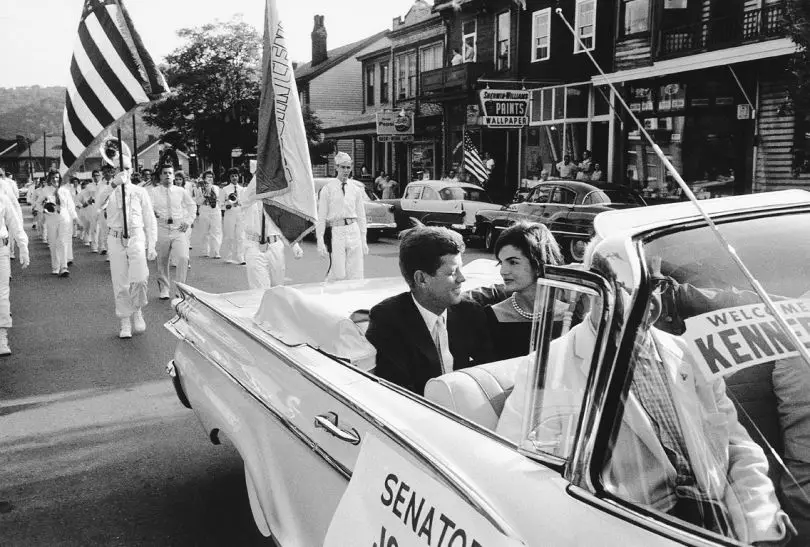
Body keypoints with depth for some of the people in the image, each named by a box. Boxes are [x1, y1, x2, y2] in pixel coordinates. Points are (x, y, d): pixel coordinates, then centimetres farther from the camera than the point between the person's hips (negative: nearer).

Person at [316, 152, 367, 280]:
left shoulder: (356, 190, 11)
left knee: (355, 276, 2)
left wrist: (363, 241, 11)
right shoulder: (327, 189, 0)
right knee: (339, 275, -8)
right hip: (336, 232, -3)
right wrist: (320, 241, -8)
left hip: (354, 231, 4)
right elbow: (321, 217, -1)